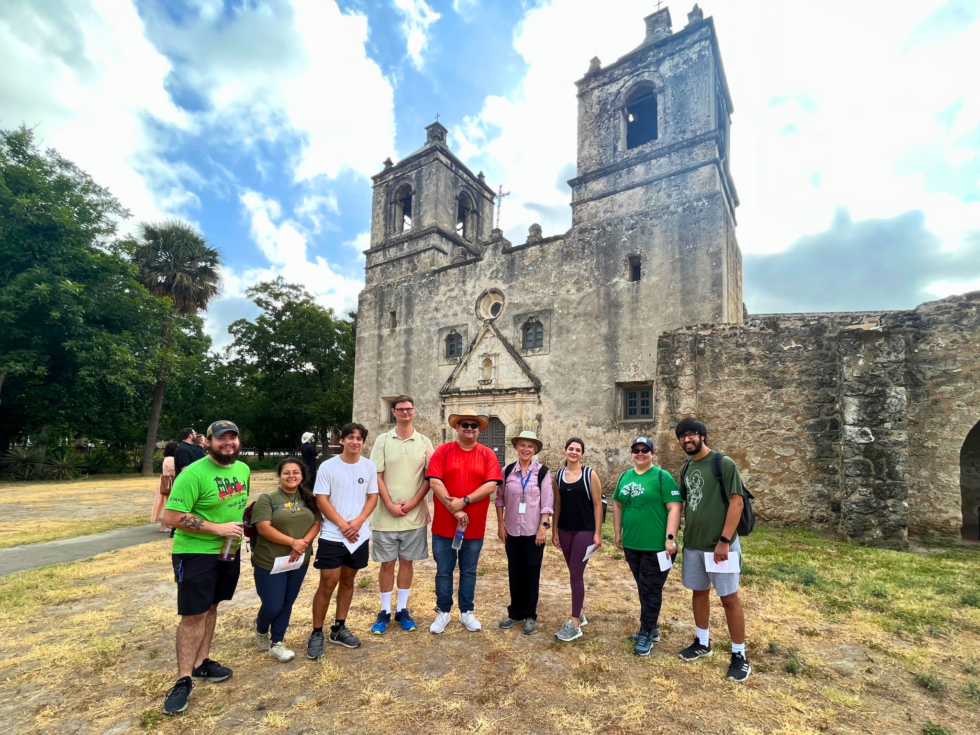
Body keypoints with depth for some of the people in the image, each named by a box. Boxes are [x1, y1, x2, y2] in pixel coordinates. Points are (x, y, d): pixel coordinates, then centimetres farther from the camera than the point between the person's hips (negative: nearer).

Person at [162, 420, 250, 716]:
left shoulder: (243, 469, 2)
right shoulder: (194, 474, -21)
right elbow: (172, 516, -23)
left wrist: (240, 525, 1)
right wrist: (218, 528, -24)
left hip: (228, 550, 6)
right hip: (196, 553, -6)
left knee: (211, 608, 17)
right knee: (194, 615, 0)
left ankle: (201, 663, 32)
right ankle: (184, 679, 14)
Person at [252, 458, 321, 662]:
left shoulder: (308, 499, 4)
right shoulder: (267, 498, -10)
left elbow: (316, 524, 1)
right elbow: (264, 528, -17)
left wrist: (303, 543, -17)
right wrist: (293, 542, -20)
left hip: (299, 561, 4)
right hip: (270, 562, -4)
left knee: (287, 604, 11)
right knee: (273, 606, 4)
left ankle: (276, 643, 28)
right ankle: (261, 630, 36)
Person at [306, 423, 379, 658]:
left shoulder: (369, 467, 1)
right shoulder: (328, 466, -9)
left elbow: (373, 497, 3)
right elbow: (321, 500, -10)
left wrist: (358, 522, -12)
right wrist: (342, 525, -15)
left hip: (359, 535, 4)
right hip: (332, 536, -3)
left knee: (347, 581, 15)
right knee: (327, 584, 1)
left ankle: (339, 629, 30)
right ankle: (317, 634, 17)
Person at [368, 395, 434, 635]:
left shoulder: (424, 442, 1)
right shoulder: (383, 440, -1)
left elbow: (429, 477, 0)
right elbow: (377, 476, -4)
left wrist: (413, 502, -11)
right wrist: (389, 505, -12)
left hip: (415, 514, 1)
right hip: (386, 514, -1)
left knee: (407, 561, 12)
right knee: (387, 563, 9)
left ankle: (402, 609, 26)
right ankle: (385, 611, 24)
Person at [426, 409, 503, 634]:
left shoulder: (488, 454, 0)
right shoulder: (443, 450, -5)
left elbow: (490, 485, -10)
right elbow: (435, 483, -13)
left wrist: (464, 501, -19)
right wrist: (455, 510, -17)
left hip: (474, 526, 1)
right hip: (444, 525, -1)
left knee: (469, 572, 15)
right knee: (444, 571, 11)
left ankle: (466, 612, 31)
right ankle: (443, 612, 29)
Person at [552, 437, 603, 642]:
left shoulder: (590, 475, -8)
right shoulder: (558, 476, 3)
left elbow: (597, 504, -7)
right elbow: (557, 505, 8)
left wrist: (597, 533, -10)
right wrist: (554, 530, 7)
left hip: (585, 531, -4)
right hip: (565, 530, 4)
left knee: (576, 574, -4)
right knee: (574, 574, 14)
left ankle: (575, 624, 4)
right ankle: (580, 613, 30)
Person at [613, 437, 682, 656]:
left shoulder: (662, 476, -10)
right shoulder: (625, 477, 7)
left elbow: (674, 508, -14)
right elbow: (617, 505, 14)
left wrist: (670, 538, -19)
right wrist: (618, 534, 12)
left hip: (656, 545, -6)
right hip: (631, 544, 6)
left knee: (651, 590, 5)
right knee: (643, 588, 18)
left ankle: (647, 633, 20)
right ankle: (652, 628, 34)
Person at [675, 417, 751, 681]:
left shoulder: (724, 463, -12)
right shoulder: (686, 469, 7)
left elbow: (736, 502, -16)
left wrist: (724, 541, -19)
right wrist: (686, 538, 13)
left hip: (719, 545, -6)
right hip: (693, 544, 6)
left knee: (729, 598, 4)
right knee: (699, 592, 16)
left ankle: (740, 655, 19)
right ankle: (703, 643, 32)